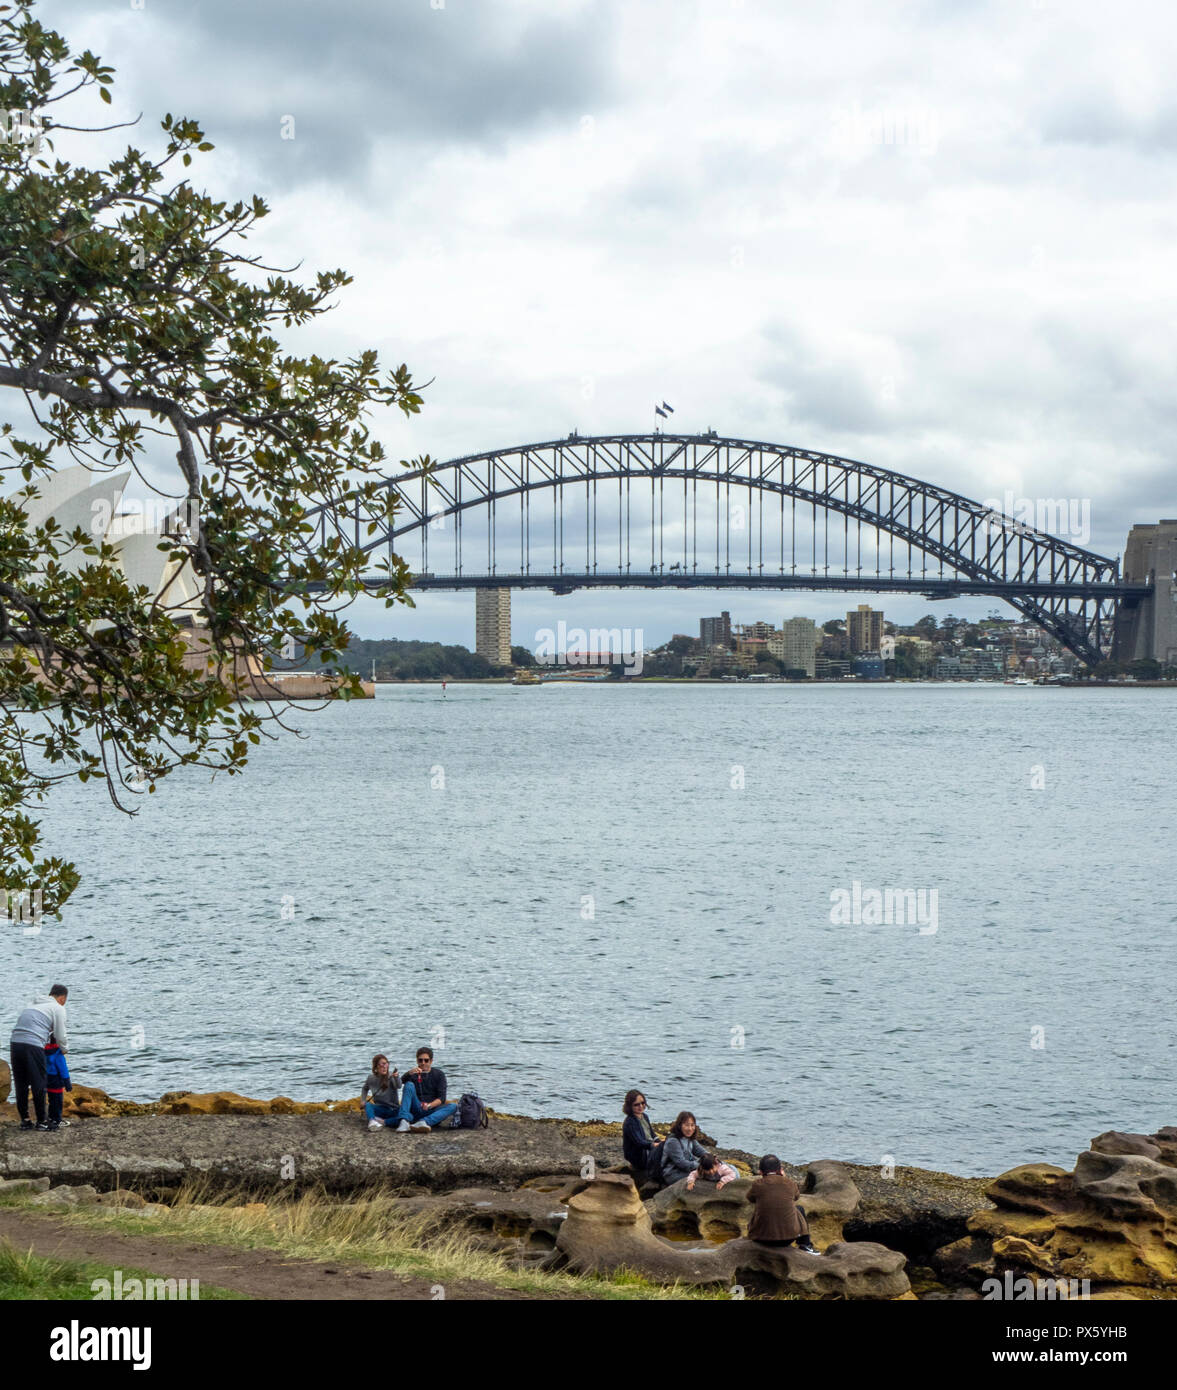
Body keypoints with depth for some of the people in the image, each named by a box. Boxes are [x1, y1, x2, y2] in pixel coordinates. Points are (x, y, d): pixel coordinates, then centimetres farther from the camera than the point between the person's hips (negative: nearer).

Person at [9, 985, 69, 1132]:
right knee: (38, 1085, 4)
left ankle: (24, 1120, 19)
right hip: (33, 1046, -6)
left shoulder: (32, 1004, 26)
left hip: (15, 1043, 6)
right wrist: (65, 1049, 26)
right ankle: (41, 1121, 10)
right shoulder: (58, 1008, 7)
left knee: (20, 1084, 13)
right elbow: (60, 1036, 6)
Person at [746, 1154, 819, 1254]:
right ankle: (805, 1245, 36)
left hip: (762, 1238, 0)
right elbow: (796, 1195, 17)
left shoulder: (758, 1184, -11)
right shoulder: (789, 1183, -7)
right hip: (788, 1237, 0)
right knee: (799, 1209, 31)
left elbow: (750, 1198, 12)